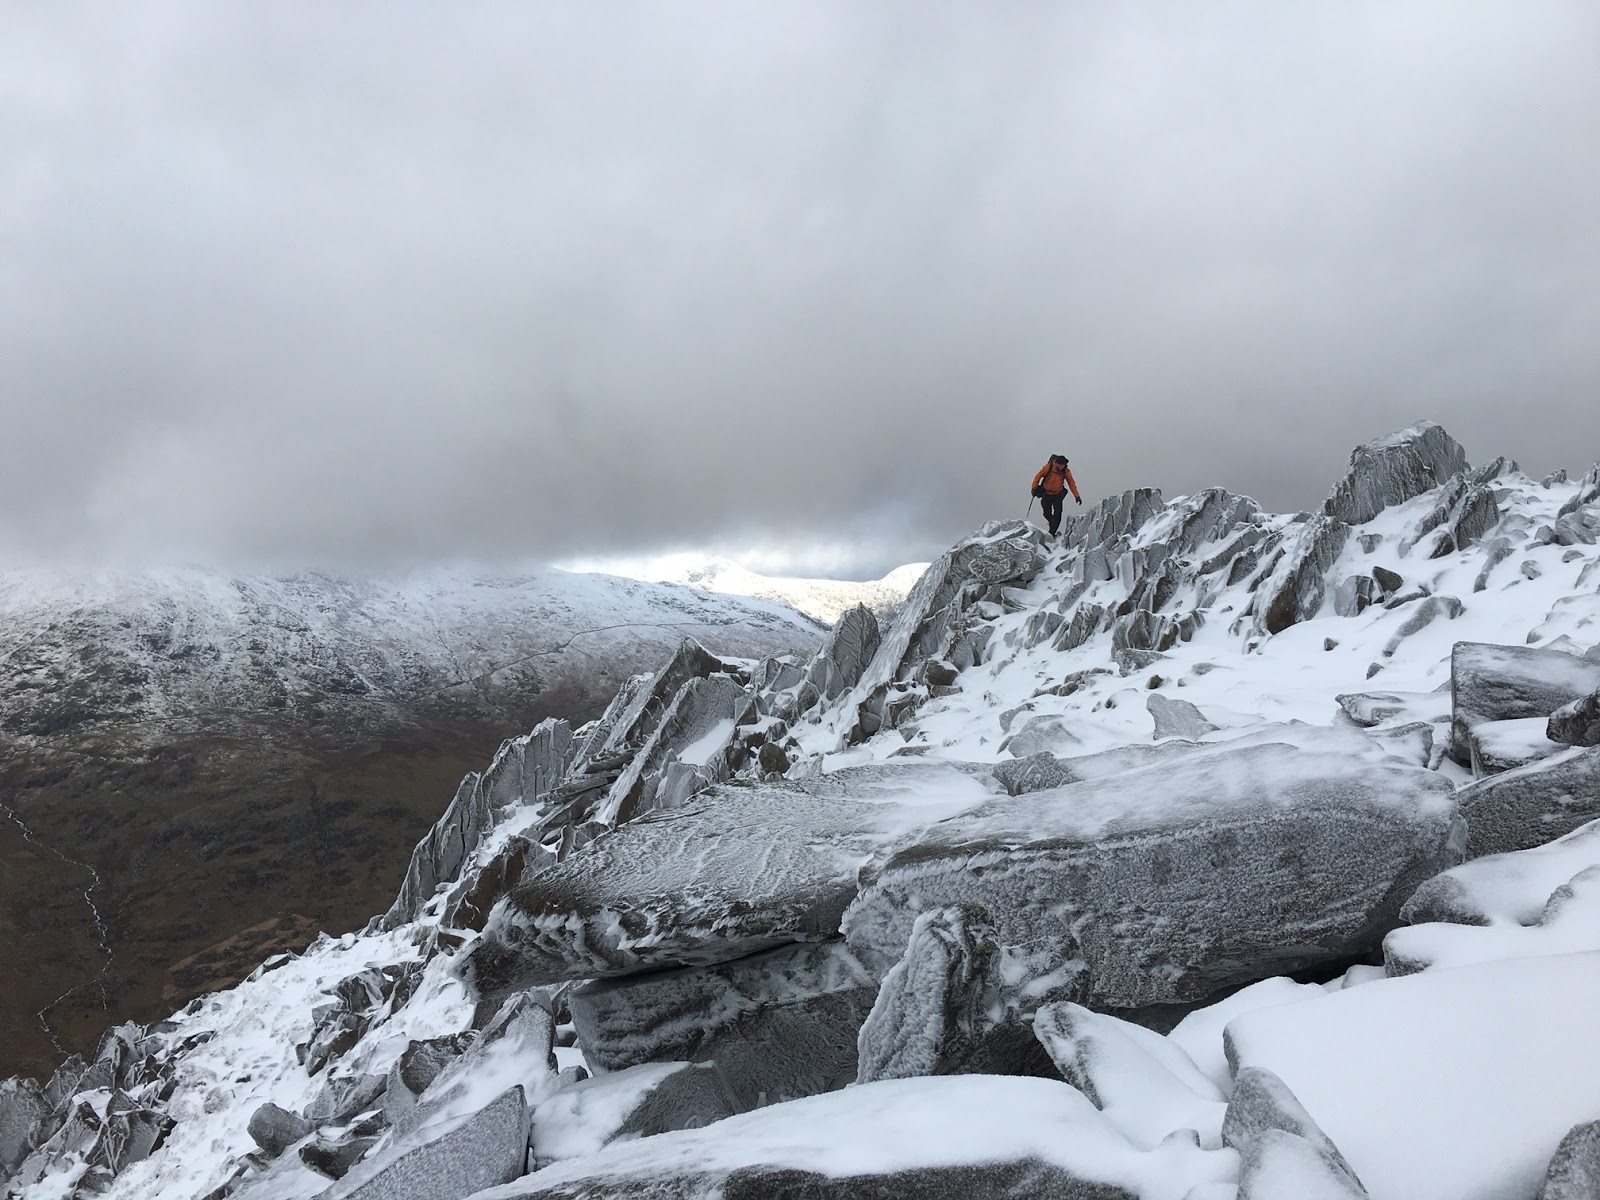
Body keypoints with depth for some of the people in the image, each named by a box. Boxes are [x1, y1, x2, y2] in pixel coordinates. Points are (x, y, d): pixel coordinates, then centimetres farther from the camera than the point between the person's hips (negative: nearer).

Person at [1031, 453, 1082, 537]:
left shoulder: (1066, 471, -10)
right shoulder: (1048, 467, -16)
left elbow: (1071, 483, -3)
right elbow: (1038, 476, -6)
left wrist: (1077, 496, -7)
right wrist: (1034, 488, -11)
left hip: (1058, 495, 1)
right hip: (1046, 494, -1)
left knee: (1057, 514, -11)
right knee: (1047, 514, 3)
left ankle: (1052, 533, -5)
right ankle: (1052, 524, 34)